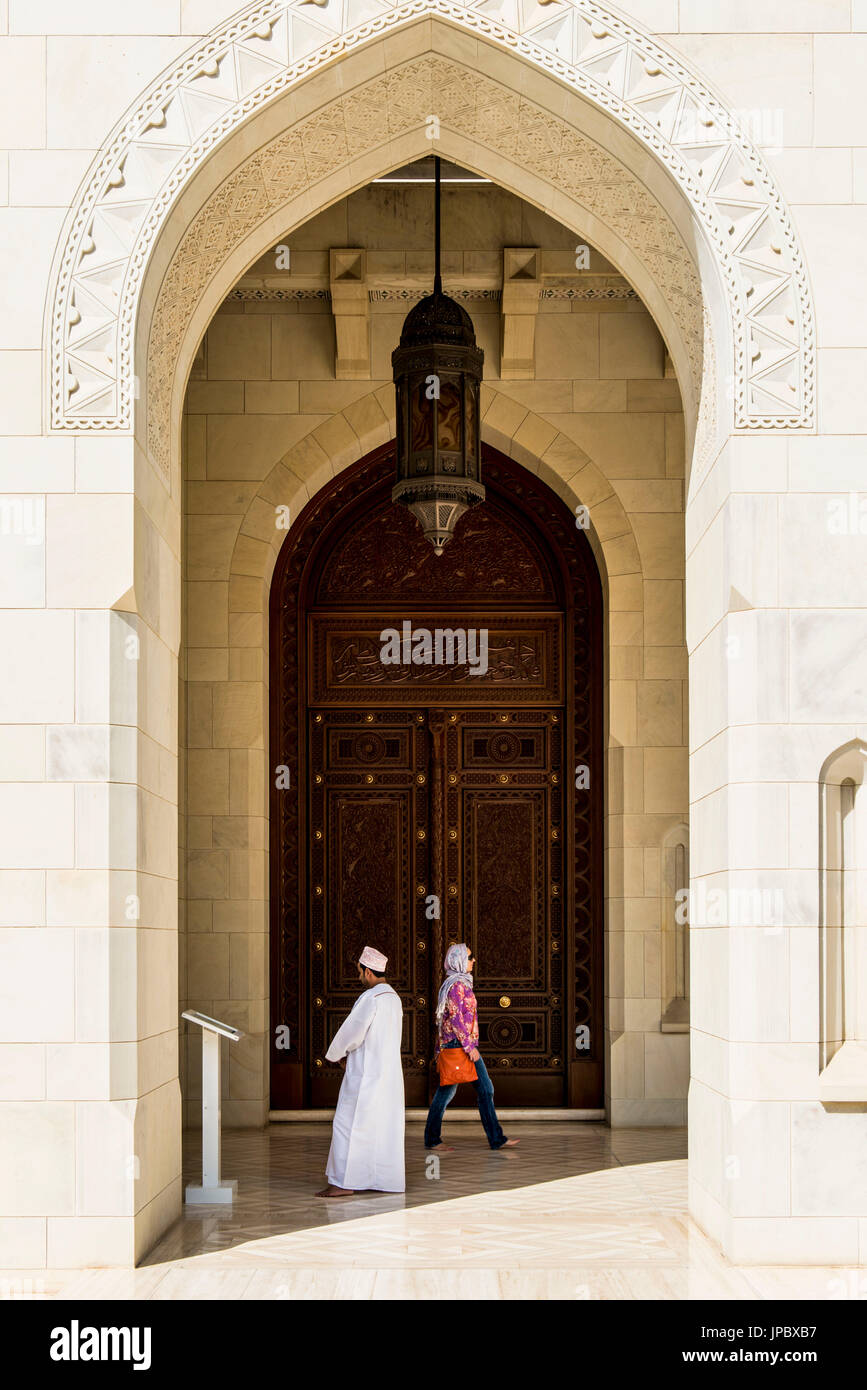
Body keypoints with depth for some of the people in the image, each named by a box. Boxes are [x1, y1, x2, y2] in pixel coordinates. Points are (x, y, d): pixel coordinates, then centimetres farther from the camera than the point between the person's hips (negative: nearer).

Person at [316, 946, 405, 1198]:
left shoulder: (370, 998, -17)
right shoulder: (393, 998, 12)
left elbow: (352, 1032, -16)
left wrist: (336, 1054, 3)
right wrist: (349, 1053, 13)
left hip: (366, 1074, -9)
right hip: (389, 1071, 9)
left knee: (348, 1124, -4)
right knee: (385, 1126, 11)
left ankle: (344, 1182, -6)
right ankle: (387, 1179, 13)